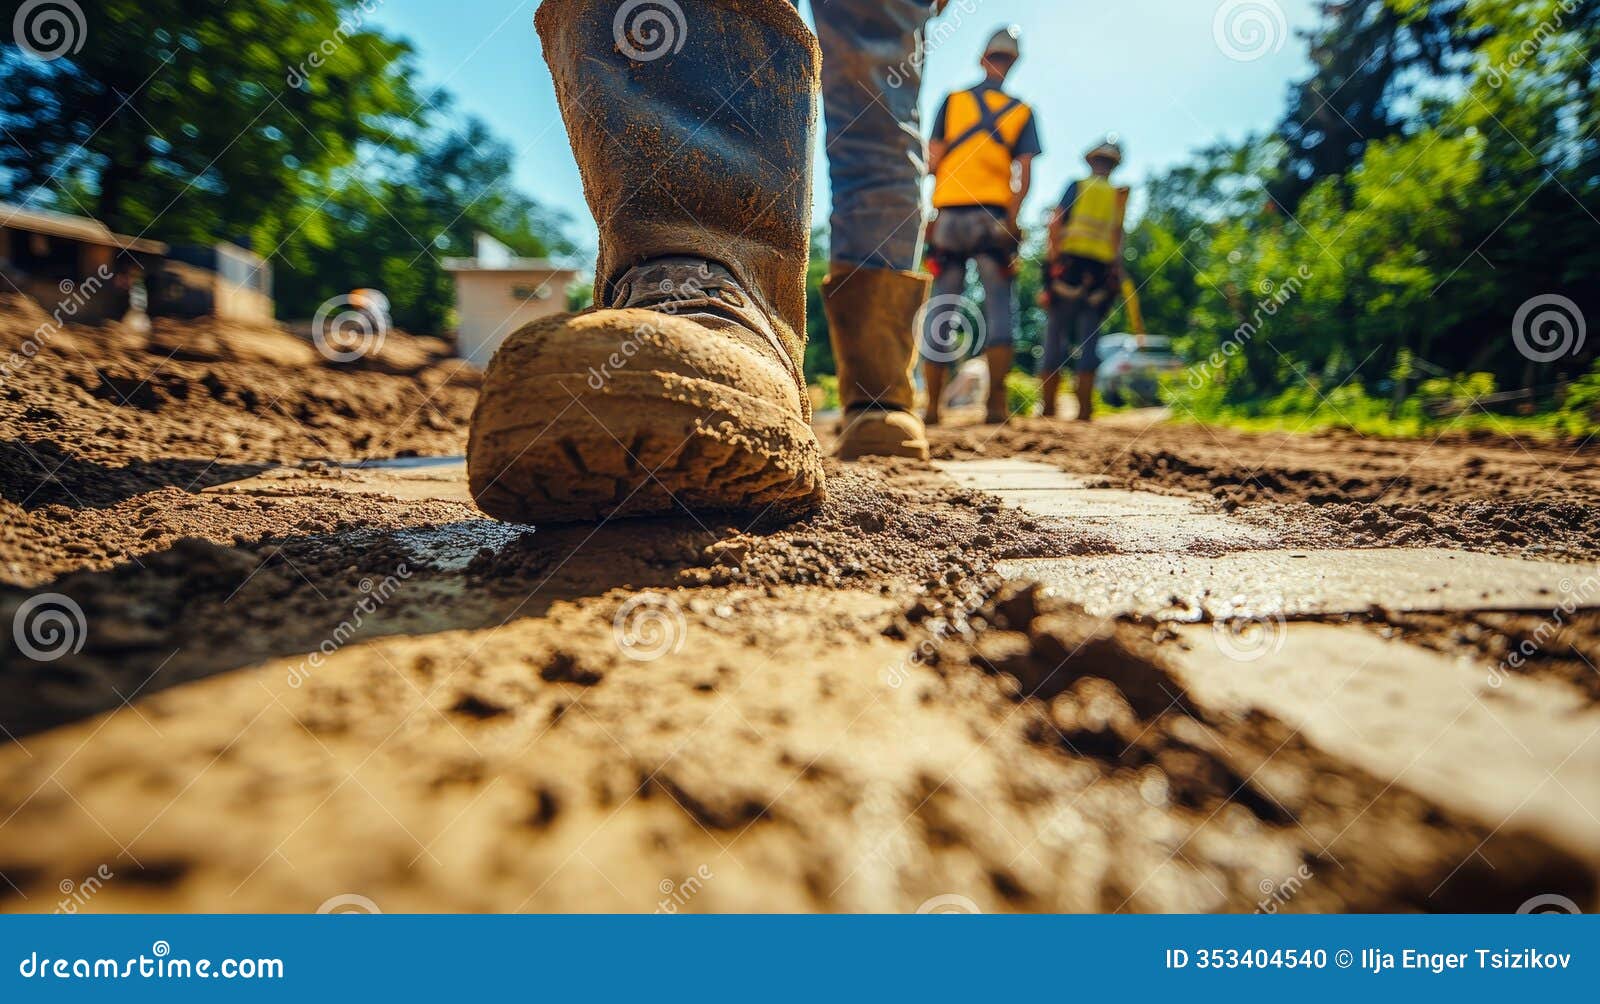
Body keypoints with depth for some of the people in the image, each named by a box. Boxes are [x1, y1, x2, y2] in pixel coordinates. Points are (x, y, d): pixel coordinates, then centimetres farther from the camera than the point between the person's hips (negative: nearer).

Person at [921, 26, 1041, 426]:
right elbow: (1024, 175, -1)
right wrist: (1012, 219, -3)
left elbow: (933, 162, 2)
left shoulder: (952, 101, 8)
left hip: (948, 216, 0)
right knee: (998, 308, 2)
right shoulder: (1021, 112, 10)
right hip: (994, 217, 0)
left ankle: (932, 407, 3)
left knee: (939, 311, 3)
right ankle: (997, 404, -5)